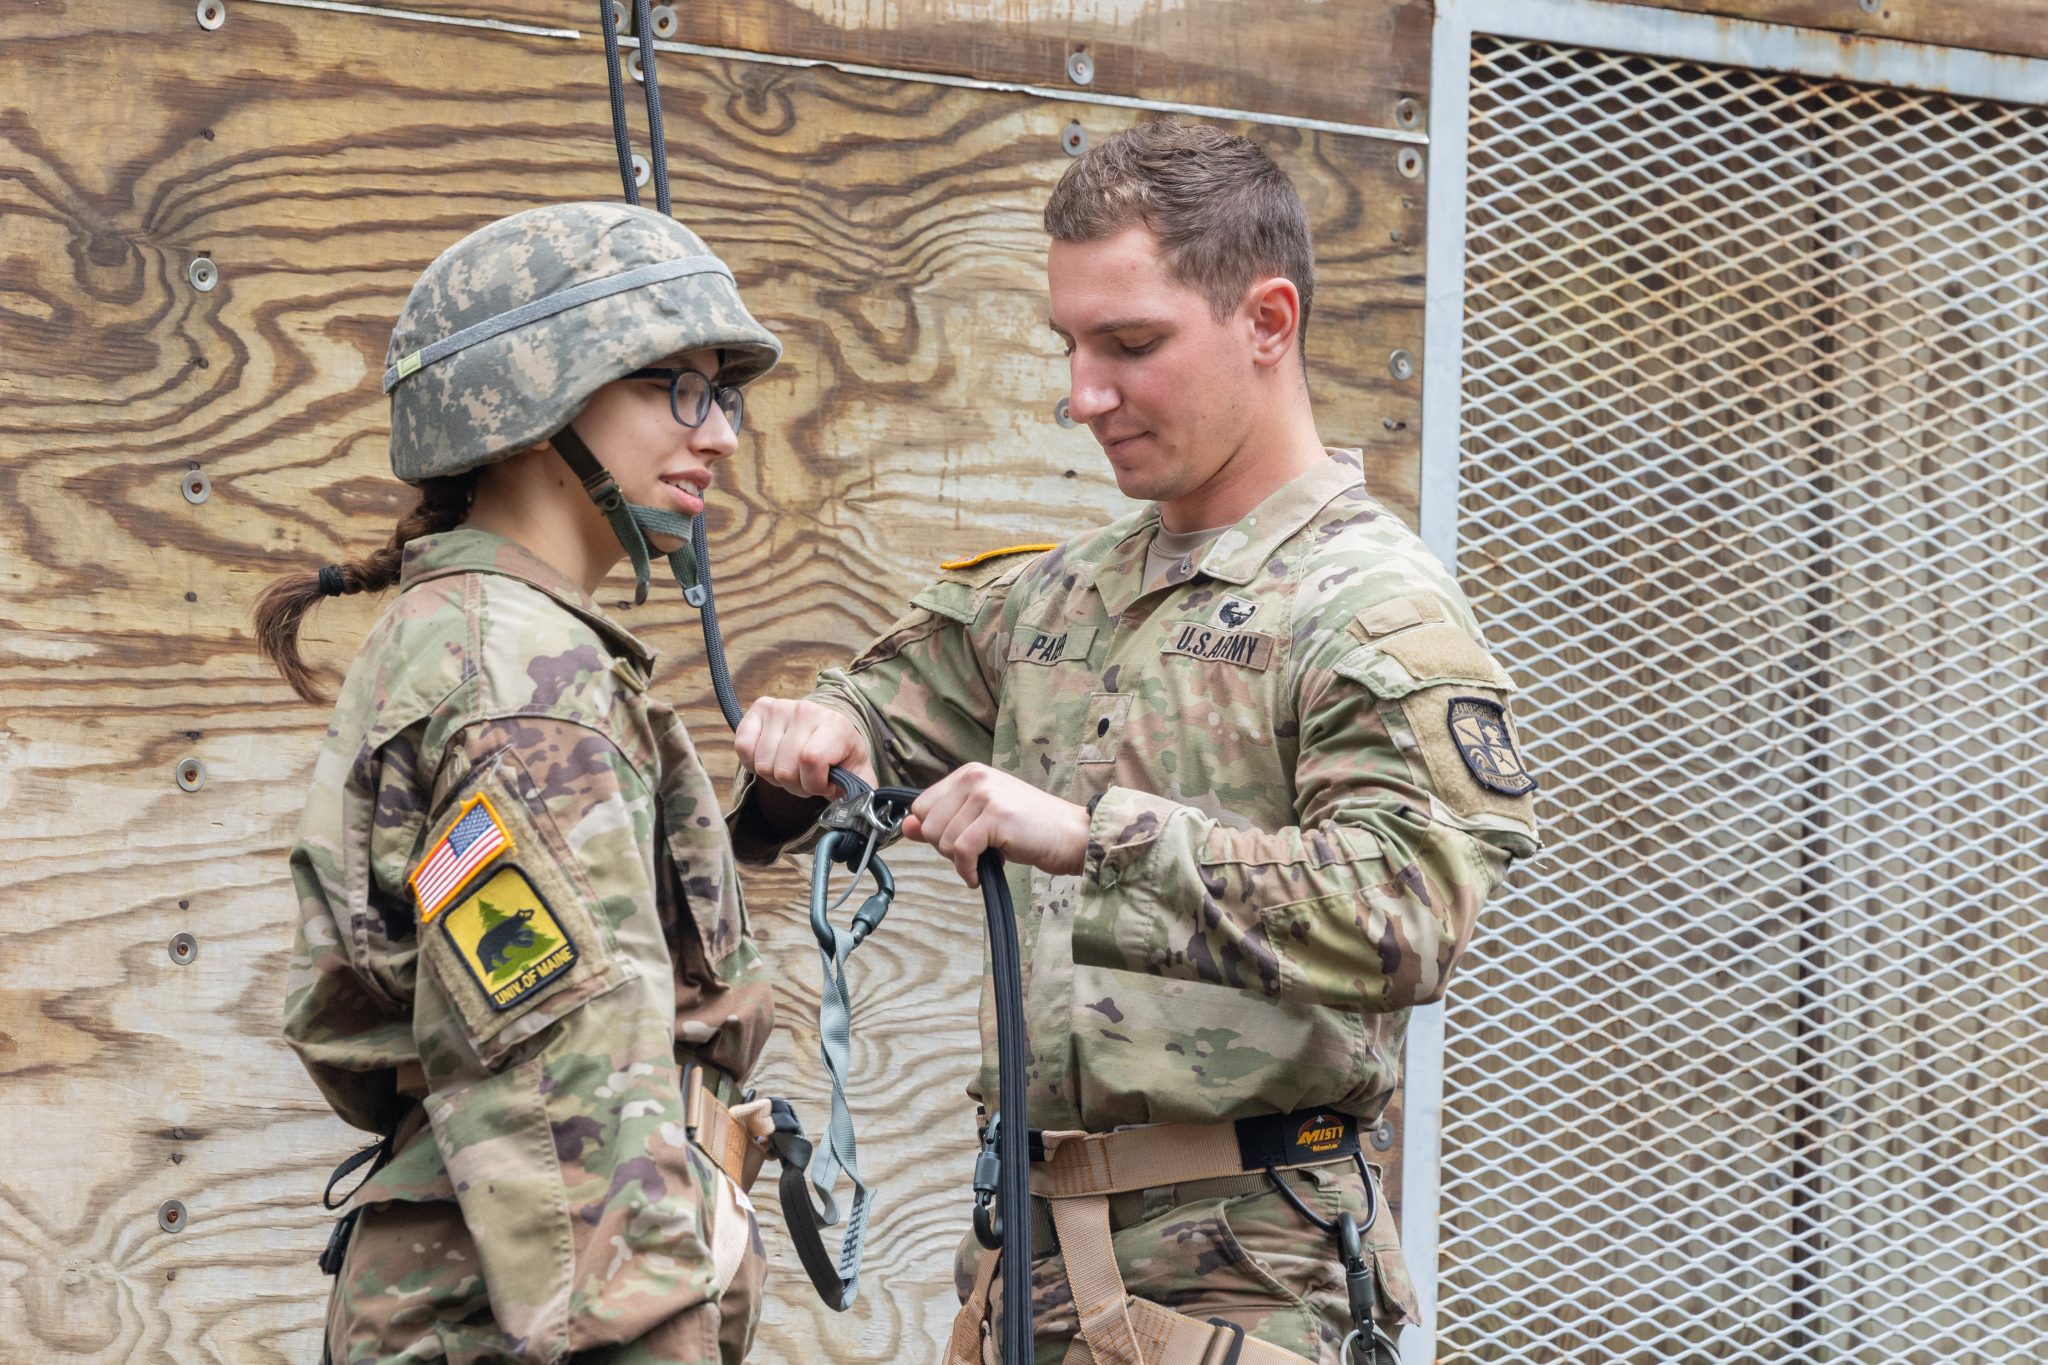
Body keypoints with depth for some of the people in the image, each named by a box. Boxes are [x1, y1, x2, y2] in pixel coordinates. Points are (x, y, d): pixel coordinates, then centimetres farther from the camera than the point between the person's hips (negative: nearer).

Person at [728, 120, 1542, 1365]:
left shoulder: (1375, 608, -9)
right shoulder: (1059, 595, 14)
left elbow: (1405, 915, -23)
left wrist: (1093, 835, -31)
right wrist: (810, 735, -1)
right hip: (1026, 1239, 7)